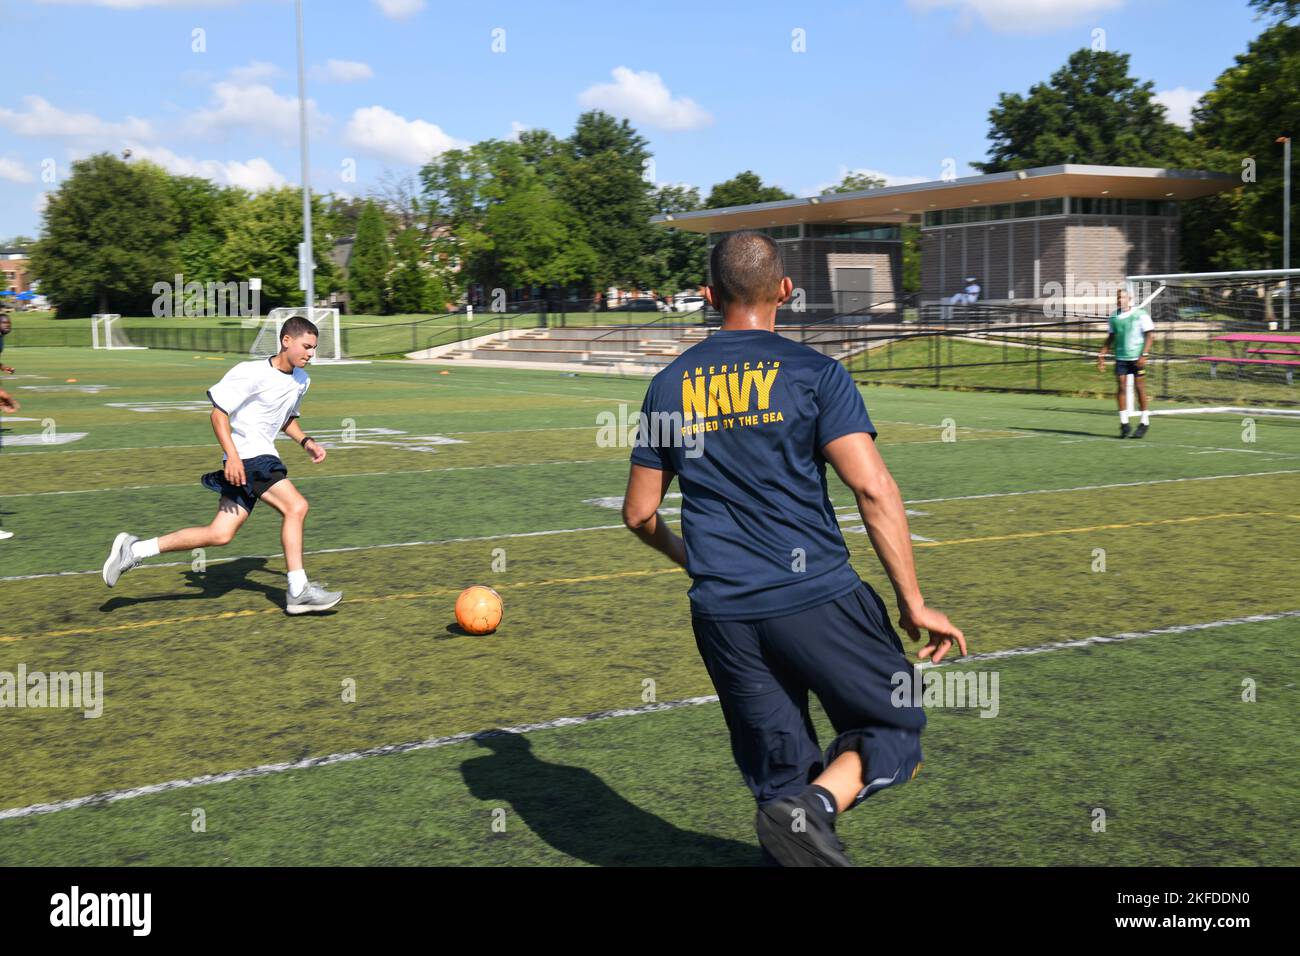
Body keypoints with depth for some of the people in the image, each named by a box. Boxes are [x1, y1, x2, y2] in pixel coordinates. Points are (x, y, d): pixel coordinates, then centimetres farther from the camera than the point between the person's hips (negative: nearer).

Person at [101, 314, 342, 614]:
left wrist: (305, 441, 11)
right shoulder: (253, 373, -14)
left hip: (262, 457, 9)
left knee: (220, 534, 2)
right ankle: (298, 591, -12)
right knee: (296, 506, -19)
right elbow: (218, 412, -14)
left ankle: (133, 550, 10)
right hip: (246, 456, -9)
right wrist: (232, 456, -24)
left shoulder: (301, 380, 13)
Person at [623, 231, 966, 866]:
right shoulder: (813, 372, -3)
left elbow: (640, 514, 14)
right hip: (817, 598, -4)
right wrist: (913, 605, -7)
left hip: (721, 614, 4)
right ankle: (815, 805, -15)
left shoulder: (669, 384, 9)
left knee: (780, 780, 14)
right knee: (895, 730, 11)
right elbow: (874, 489, -12)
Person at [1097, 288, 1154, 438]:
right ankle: (1124, 423, 2)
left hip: (1137, 357, -4)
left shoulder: (1140, 314, -6)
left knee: (1139, 388, 1)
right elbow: (1110, 337, 18)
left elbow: (1150, 335, -7)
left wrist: (1144, 355, -16)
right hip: (1120, 357, 4)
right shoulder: (1113, 316, 9)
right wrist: (1101, 355, 11)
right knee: (1121, 388, -3)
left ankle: (1144, 422, 13)